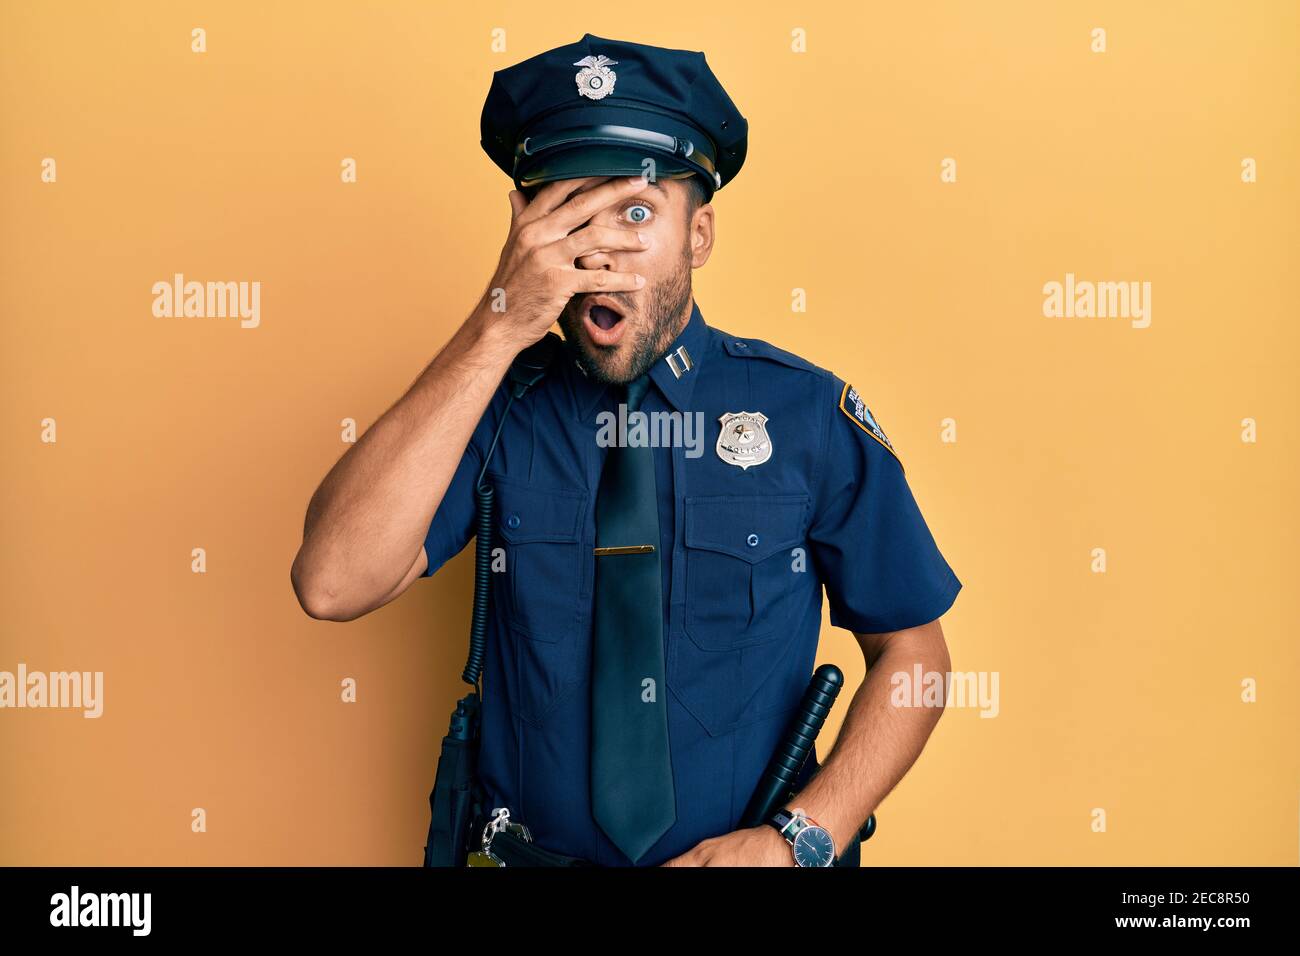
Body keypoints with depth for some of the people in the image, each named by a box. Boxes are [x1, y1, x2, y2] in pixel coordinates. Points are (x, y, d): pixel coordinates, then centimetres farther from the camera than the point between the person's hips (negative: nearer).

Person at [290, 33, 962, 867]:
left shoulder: (808, 415, -11)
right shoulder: (496, 410, -10)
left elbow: (912, 651, -6)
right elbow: (332, 586, -25)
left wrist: (797, 840, -18)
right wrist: (497, 329, -29)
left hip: (740, 852, -1)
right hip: (532, 848, 1)